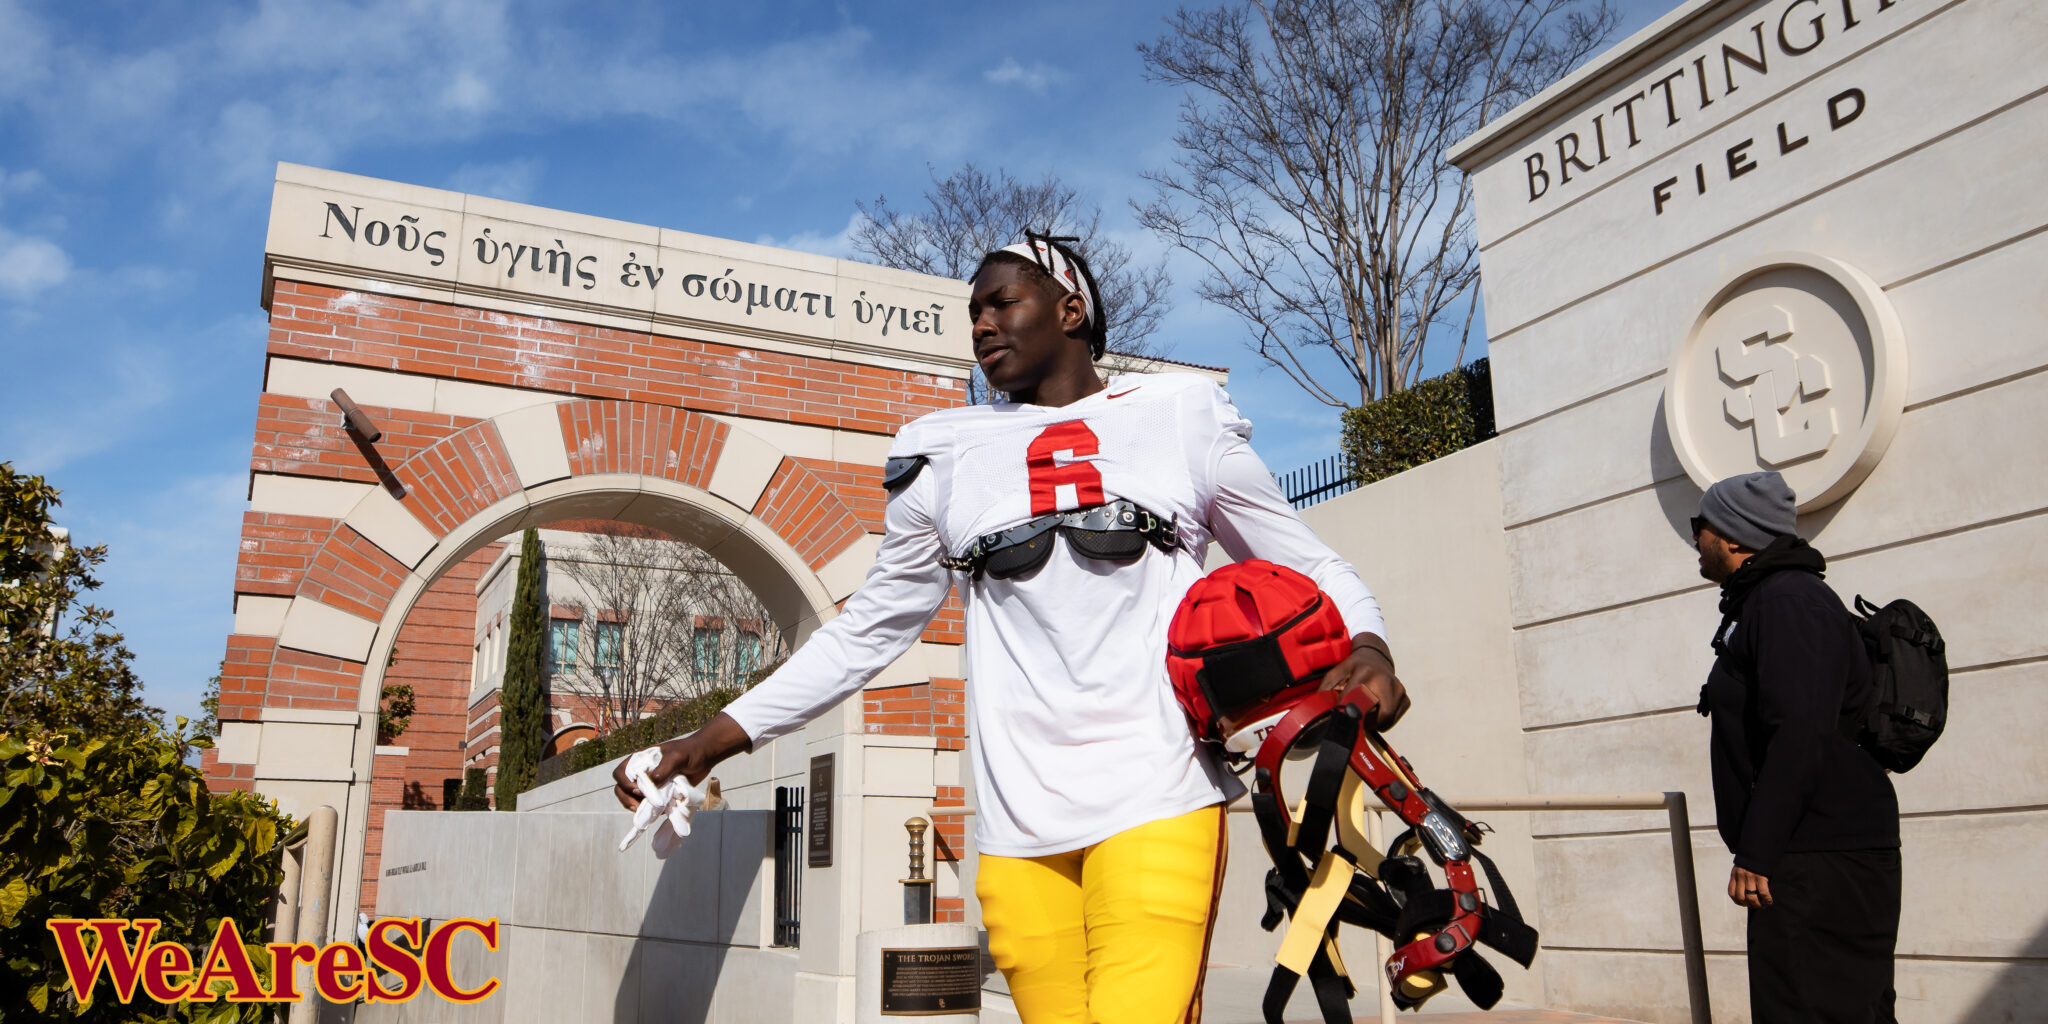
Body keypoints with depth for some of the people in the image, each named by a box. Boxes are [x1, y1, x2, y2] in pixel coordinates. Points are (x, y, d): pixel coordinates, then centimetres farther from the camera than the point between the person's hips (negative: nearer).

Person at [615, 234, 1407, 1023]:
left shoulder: (1184, 418, 11)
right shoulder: (946, 456, 15)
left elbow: (1307, 567, 15)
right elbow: (867, 631, 20)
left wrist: (1367, 648, -7)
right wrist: (716, 738, 15)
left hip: (1158, 800, -2)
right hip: (1017, 817, 2)